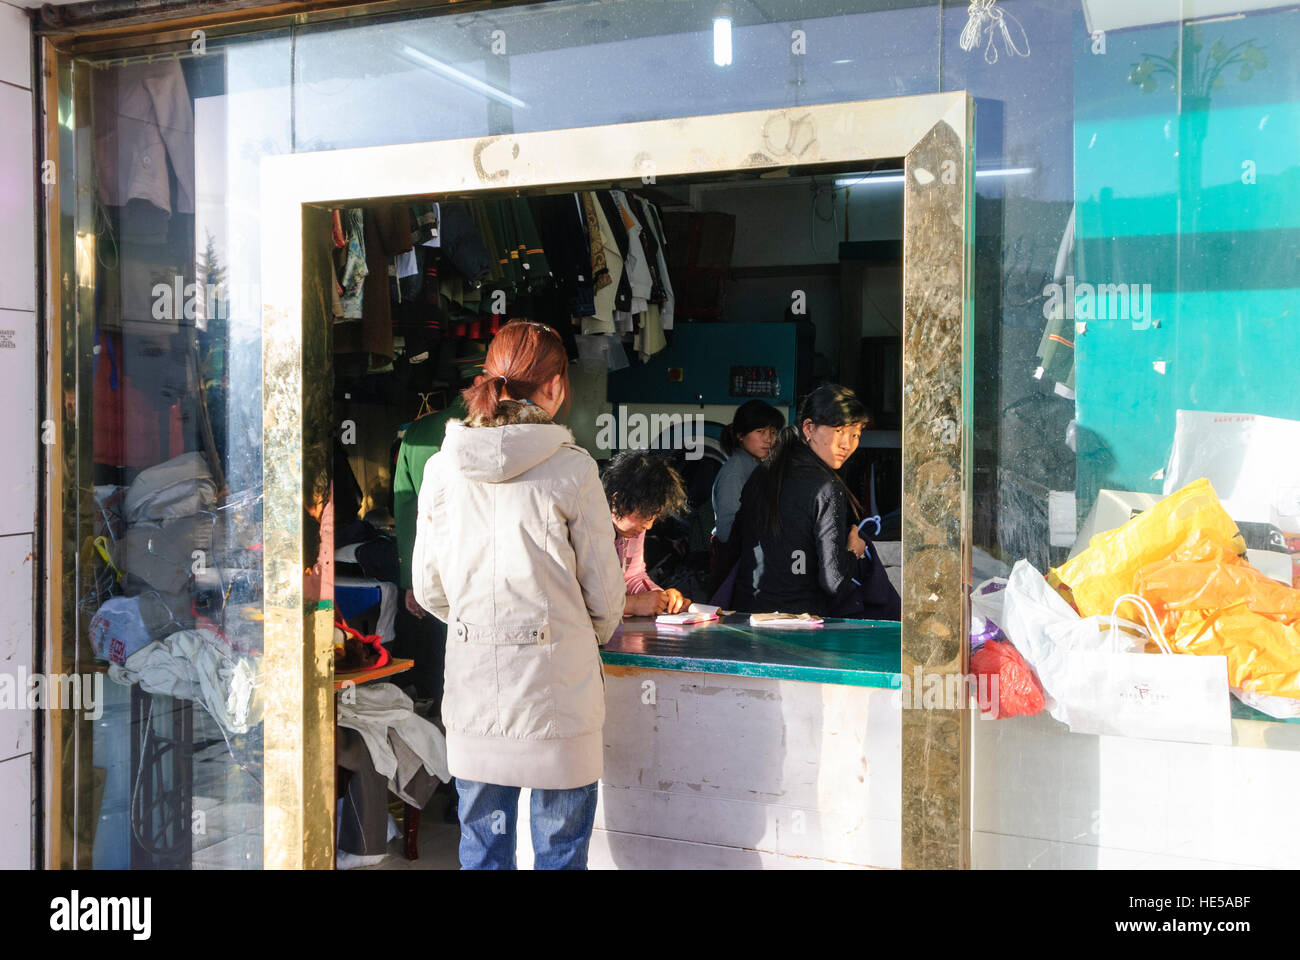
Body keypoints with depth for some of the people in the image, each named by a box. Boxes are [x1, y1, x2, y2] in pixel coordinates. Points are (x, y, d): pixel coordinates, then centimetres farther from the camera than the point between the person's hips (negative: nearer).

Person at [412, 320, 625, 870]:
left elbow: (428, 588, 7)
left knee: (483, 845, 15)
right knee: (561, 846, 10)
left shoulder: (443, 466, 1)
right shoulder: (572, 469, -9)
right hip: (556, 685, -3)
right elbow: (604, 591, -3)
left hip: (472, 681, 3)